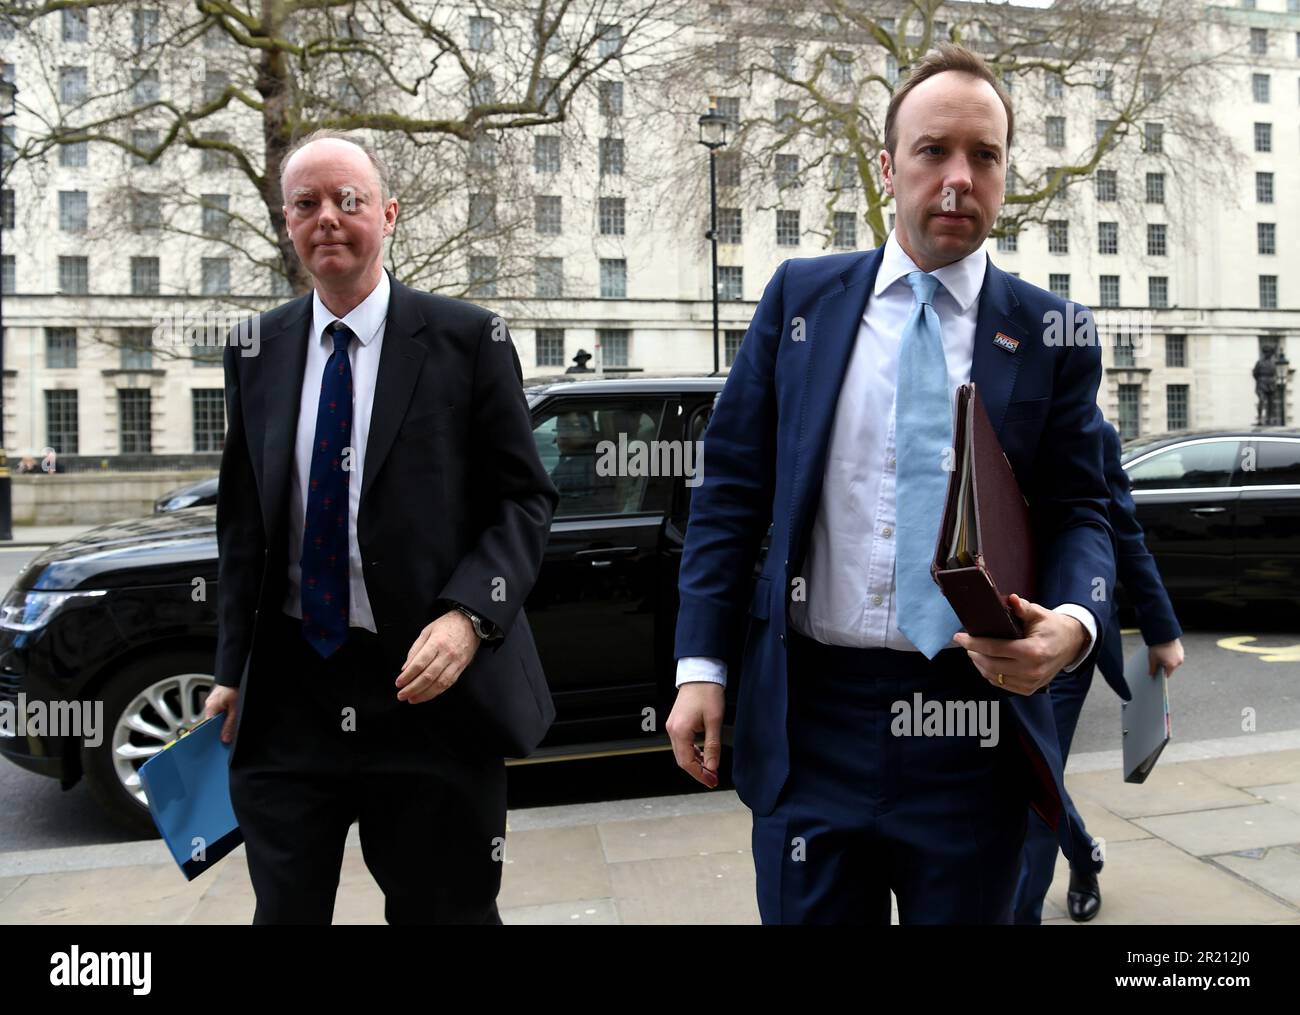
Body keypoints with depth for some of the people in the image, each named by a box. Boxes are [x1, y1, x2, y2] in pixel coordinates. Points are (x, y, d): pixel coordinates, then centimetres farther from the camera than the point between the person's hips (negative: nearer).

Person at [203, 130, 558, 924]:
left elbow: (527, 498, -5)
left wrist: (469, 616, -19)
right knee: (285, 909, 15)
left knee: (446, 911, 12)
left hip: (429, 688, -3)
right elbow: (242, 518, 12)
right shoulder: (258, 352, 7)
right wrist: (234, 670, 10)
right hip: (285, 695, 4)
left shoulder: (468, 339, -5)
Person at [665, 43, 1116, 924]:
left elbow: (1078, 512, 4)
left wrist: (1073, 623, -19)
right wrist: (702, 664, -2)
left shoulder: (1051, 333, 2)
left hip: (978, 722, 1)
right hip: (808, 716, 0)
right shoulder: (802, 296, 3)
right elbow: (732, 487, 3)